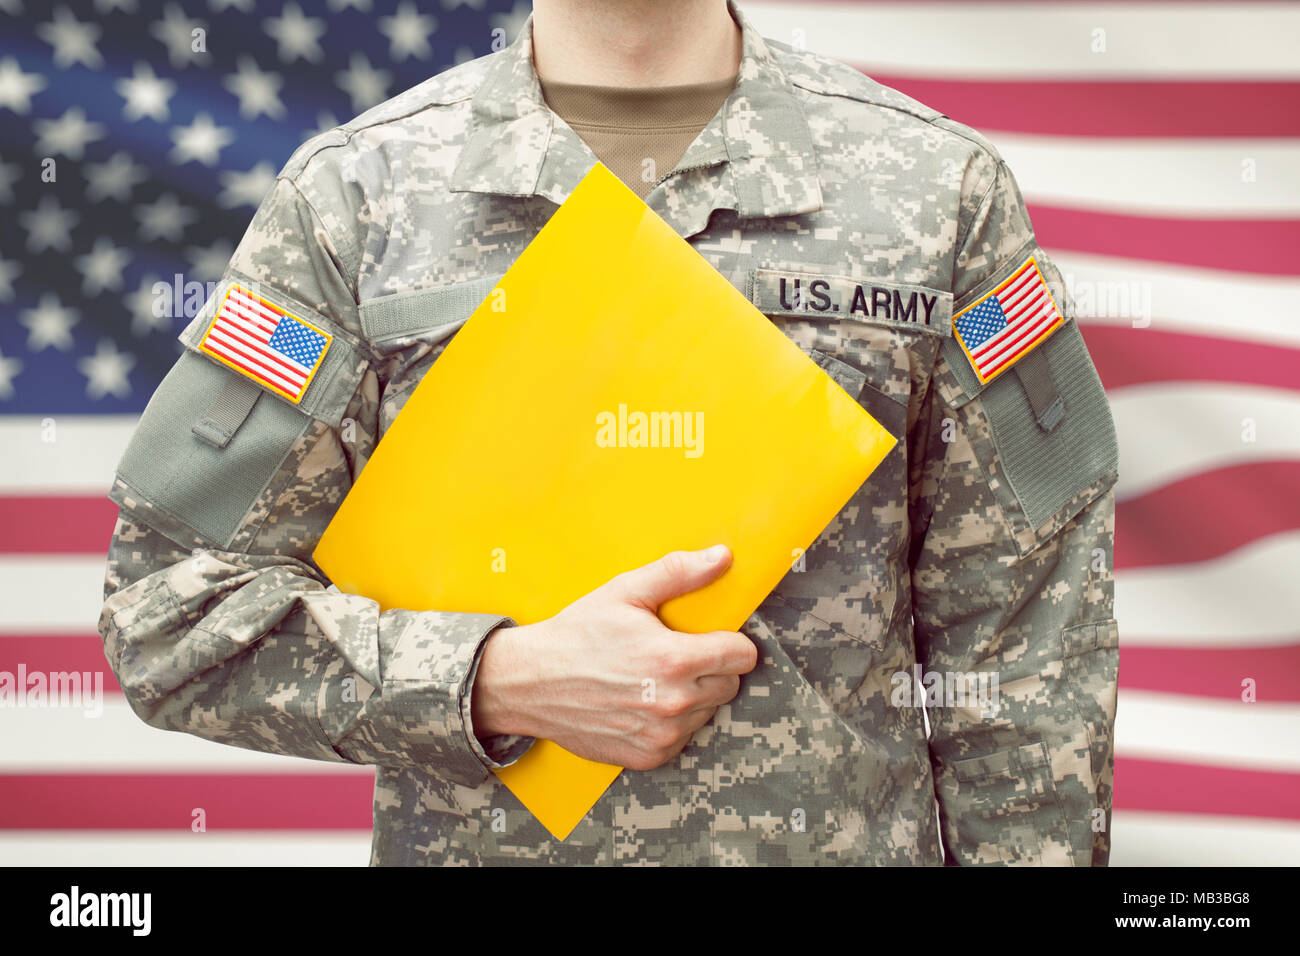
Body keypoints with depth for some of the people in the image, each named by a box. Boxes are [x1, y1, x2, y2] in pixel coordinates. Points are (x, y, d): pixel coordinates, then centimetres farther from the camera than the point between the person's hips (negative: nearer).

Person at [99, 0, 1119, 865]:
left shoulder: (943, 185, -2)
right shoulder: (350, 194, -3)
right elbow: (167, 603, -5)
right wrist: (502, 679, -16)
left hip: (855, 835, 1)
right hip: (474, 838, 0)